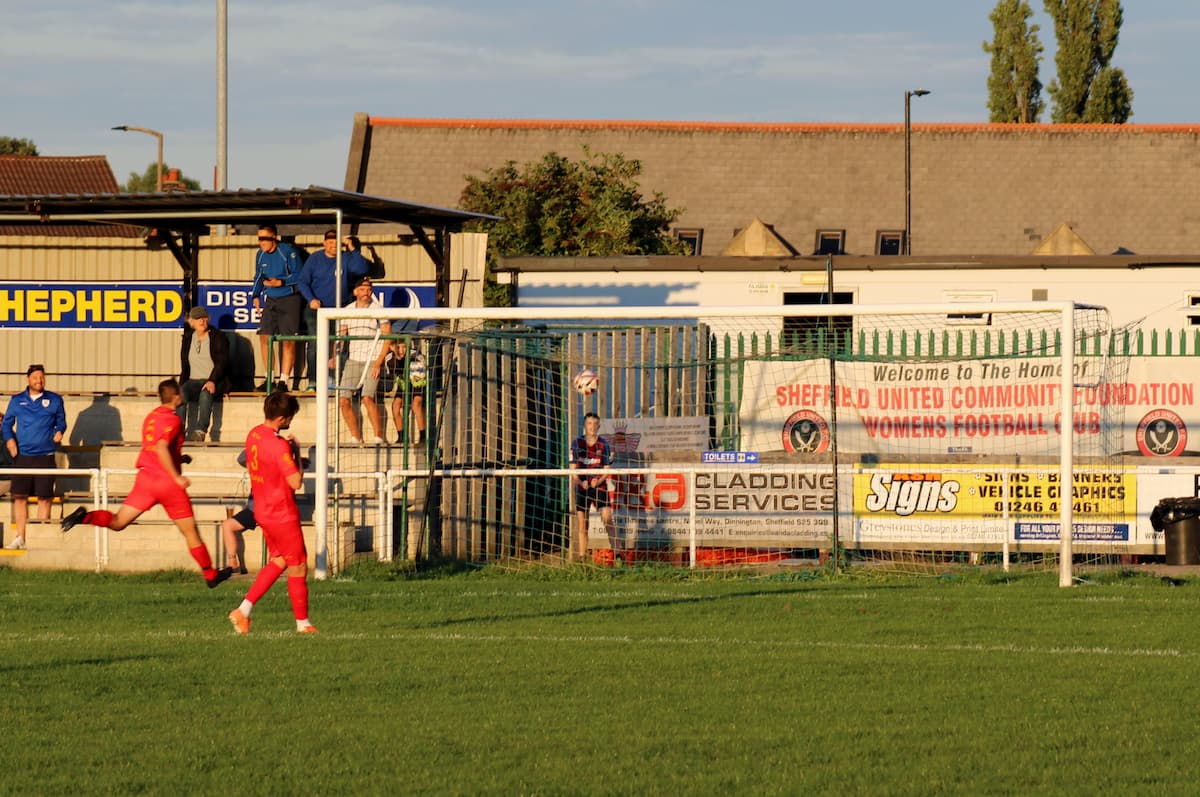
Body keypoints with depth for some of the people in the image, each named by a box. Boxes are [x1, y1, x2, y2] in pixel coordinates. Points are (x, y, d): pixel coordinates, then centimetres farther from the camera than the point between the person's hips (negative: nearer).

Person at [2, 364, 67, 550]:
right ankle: (20, 538, 7)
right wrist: (9, 439, -4)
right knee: (20, 497, -1)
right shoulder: (17, 401, 9)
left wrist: (59, 431, -6)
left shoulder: (55, 400, 7)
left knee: (44, 498, 0)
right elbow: (6, 423, 14)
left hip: (45, 456, -1)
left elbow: (61, 421, 15)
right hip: (22, 456, 1)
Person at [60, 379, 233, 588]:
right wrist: (177, 477, -21)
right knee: (190, 531, 6)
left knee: (117, 522, 3)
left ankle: (85, 516, -22)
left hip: (145, 476, 6)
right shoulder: (172, 419, -10)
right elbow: (161, 448, -24)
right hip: (168, 483, -6)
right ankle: (210, 574, 15)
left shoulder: (151, 416, 14)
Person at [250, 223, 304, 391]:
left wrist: (281, 282, -20)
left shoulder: (288, 252, -11)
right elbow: (258, 277, 19)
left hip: (289, 300, -6)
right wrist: (256, 296, 7)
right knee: (264, 337, 0)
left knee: (288, 341, -5)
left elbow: (298, 275, -9)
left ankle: (285, 379, -1)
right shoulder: (261, 255, 7)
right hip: (270, 300, 6)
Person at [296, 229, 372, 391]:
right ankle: (312, 380, -6)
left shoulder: (346, 258, 2)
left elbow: (363, 269, -13)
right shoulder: (315, 259, 3)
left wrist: (353, 250, -18)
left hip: (338, 309, 1)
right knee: (314, 344, -8)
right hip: (316, 309, 0)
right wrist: (311, 299, -12)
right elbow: (302, 281, 3)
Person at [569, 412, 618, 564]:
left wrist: (598, 481, -18)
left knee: (607, 520, -15)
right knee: (581, 524, 3)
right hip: (582, 488, 1)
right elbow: (573, 468, 2)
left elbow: (607, 470, 1)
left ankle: (616, 553, -19)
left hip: (599, 487, -1)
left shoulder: (604, 445, 0)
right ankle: (581, 558, 8)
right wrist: (581, 482, -17)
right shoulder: (577, 444, 2)